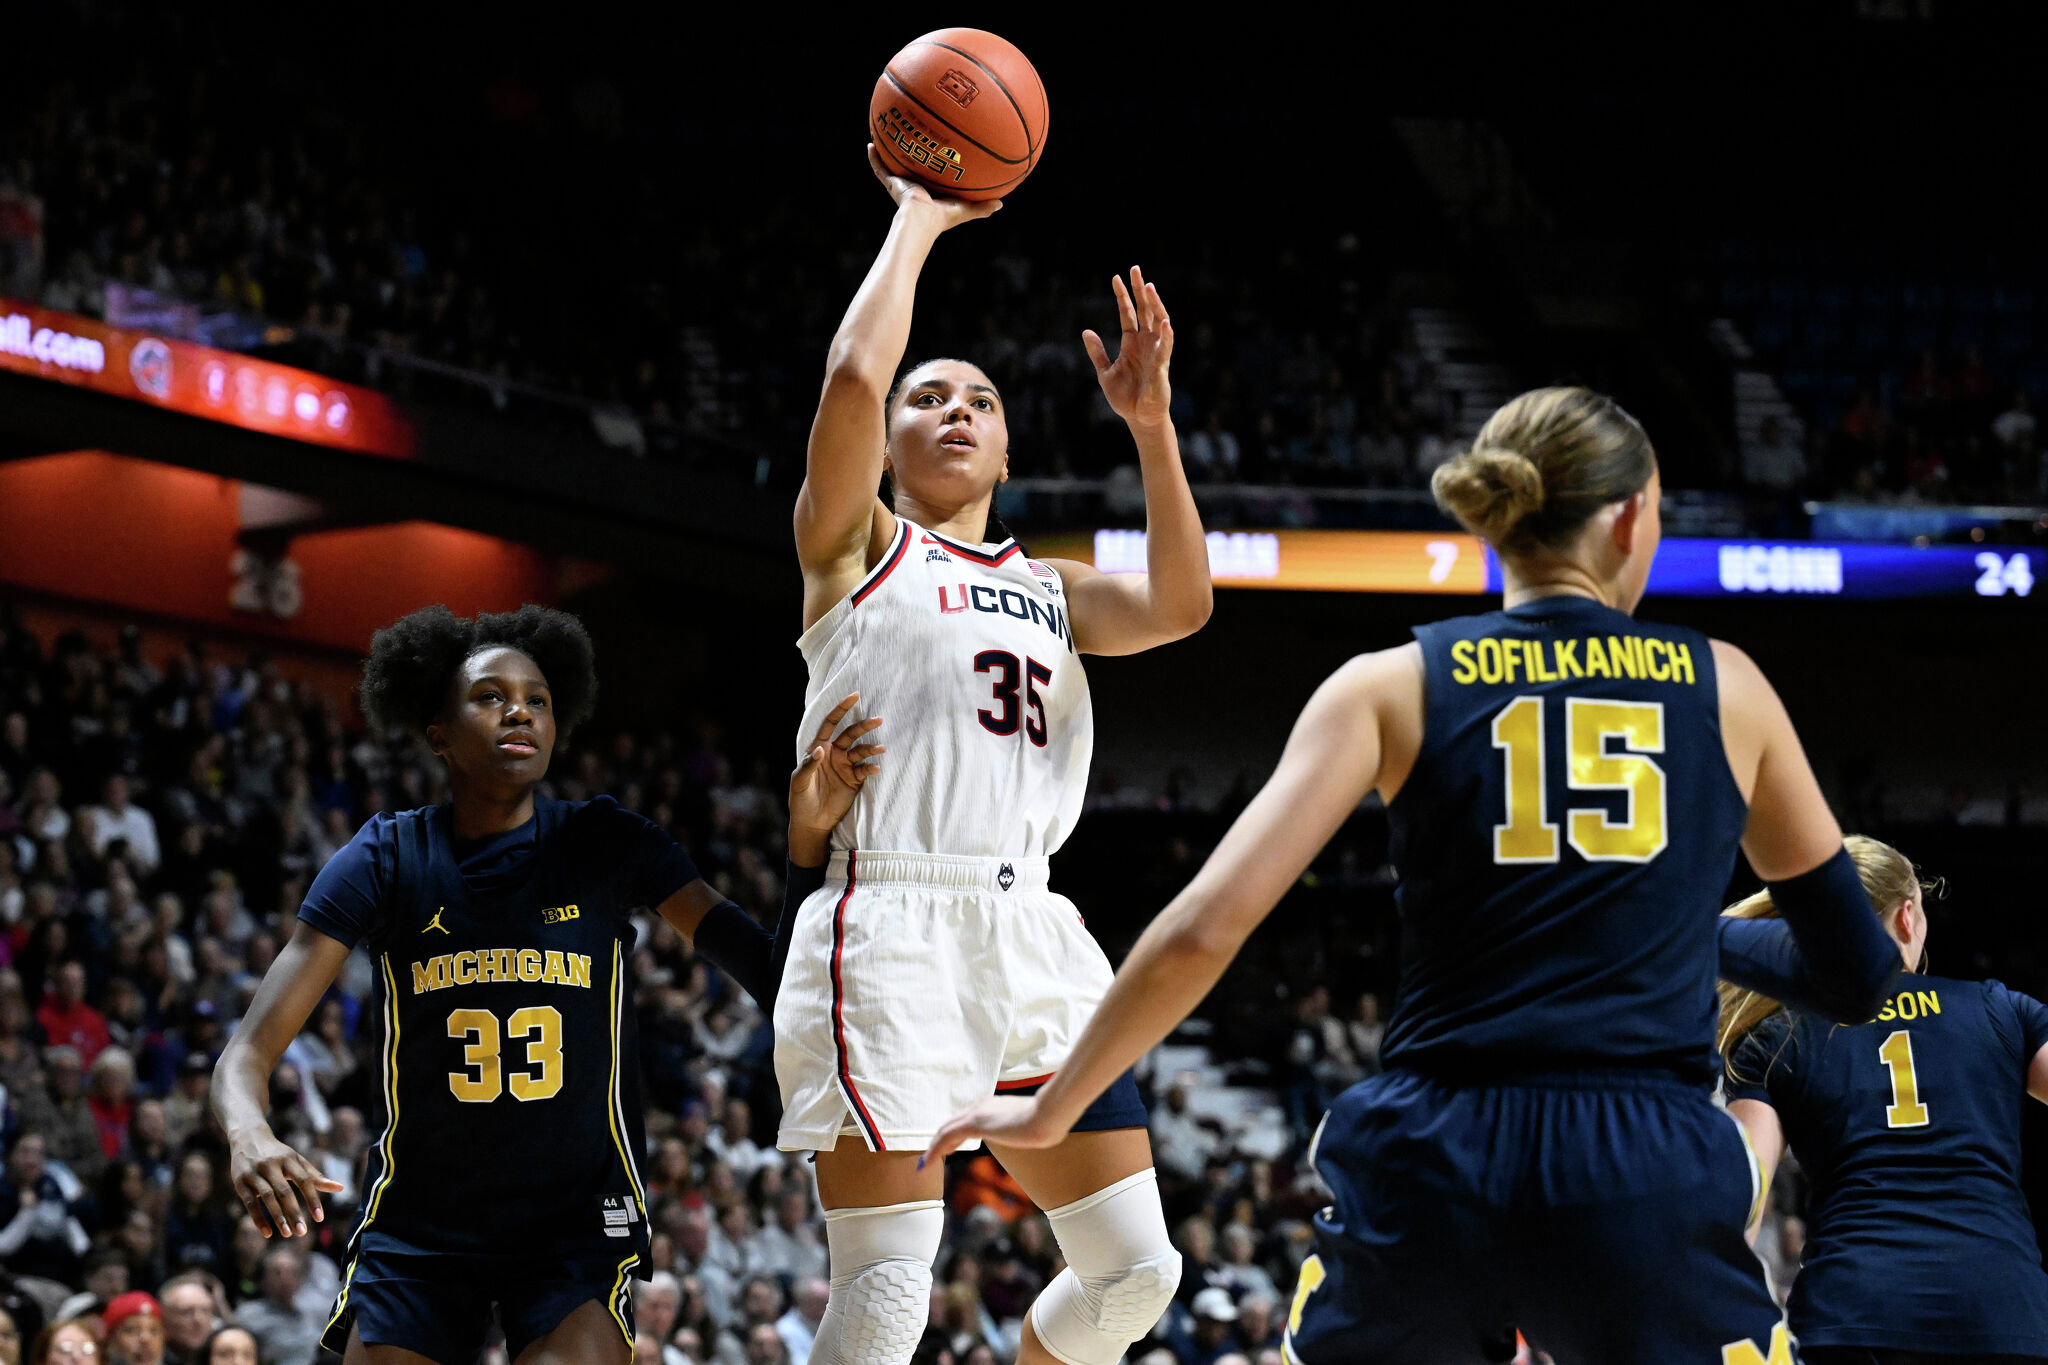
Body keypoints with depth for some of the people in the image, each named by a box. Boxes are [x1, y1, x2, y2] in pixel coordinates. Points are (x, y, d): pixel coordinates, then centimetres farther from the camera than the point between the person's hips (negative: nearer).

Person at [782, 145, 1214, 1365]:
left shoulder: (1051, 590, 24)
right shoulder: (858, 547, 10)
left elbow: (1179, 606, 5)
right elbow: (854, 376, -8)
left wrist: (1150, 425, -2)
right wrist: (917, 220, 4)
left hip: (1035, 940, 6)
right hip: (891, 931, -6)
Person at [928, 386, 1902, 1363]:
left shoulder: (1394, 686, 7)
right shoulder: (1723, 686, 9)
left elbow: (1203, 930, -2)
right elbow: (1855, 972, 15)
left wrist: (1050, 1109, 9)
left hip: (1433, 1171, 1)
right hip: (1645, 1186, -1)